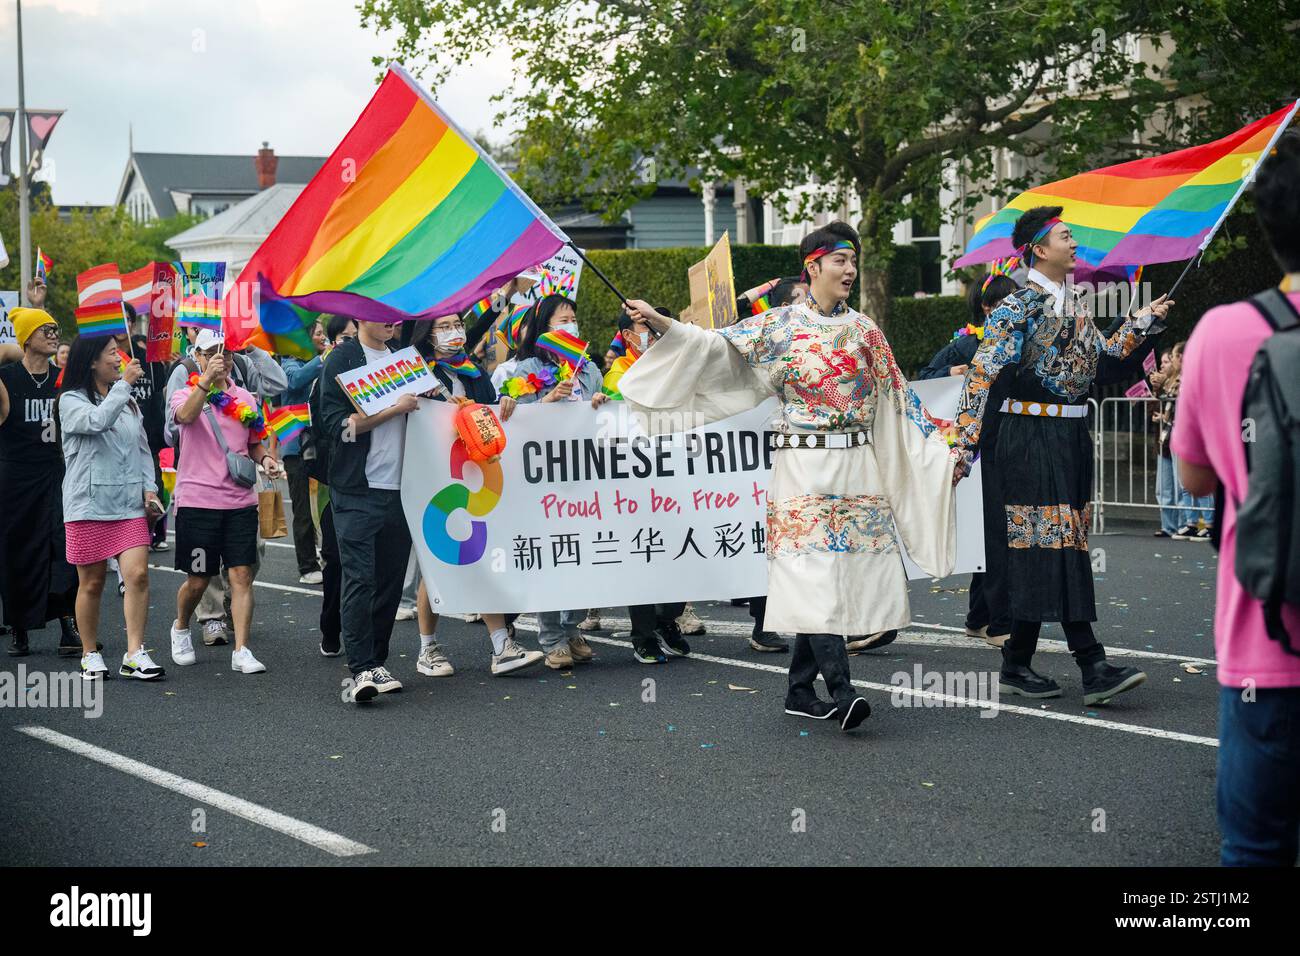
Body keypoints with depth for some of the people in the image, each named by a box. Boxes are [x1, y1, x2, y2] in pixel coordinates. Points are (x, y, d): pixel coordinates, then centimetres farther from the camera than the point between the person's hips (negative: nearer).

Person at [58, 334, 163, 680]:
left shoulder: (128, 401, 15)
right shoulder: (71, 401, -2)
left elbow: (142, 448, 17)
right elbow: (98, 421, -23)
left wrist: (149, 488, 5)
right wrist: (124, 384, -15)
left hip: (129, 503, 4)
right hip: (88, 504, -4)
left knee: (138, 574, -10)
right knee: (92, 582, 4)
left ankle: (134, 654, -7)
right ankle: (90, 654, 18)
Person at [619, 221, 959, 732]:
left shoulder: (863, 331, 11)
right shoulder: (778, 325, 2)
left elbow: (897, 401, 13)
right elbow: (716, 345, -3)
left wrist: (939, 453, 11)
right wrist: (660, 322, -14)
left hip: (856, 468, 4)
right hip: (804, 468, -3)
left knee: (825, 578, 4)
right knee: (814, 573, -14)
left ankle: (801, 690, 14)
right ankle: (841, 691, -19)